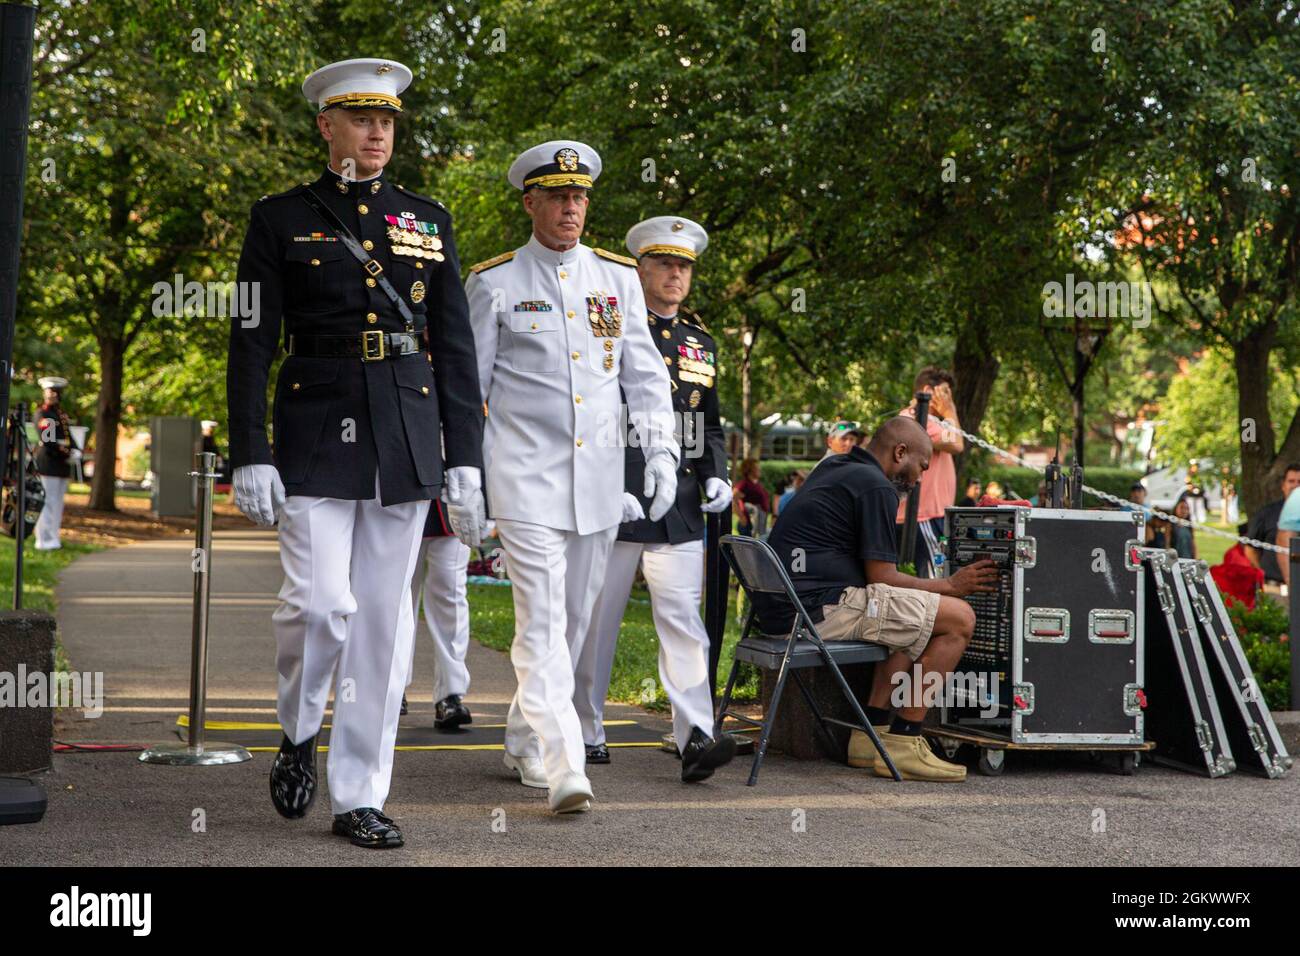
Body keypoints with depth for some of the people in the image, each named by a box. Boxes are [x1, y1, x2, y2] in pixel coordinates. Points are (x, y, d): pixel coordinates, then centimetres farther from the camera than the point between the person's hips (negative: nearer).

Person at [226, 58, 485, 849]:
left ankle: (361, 798, 12)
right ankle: (299, 737, 19)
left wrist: (465, 458, 4)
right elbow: (252, 343, 1)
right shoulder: (281, 219, 5)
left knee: (383, 620, 3)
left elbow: (456, 345, 11)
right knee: (320, 603, -12)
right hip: (317, 436, -2)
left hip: (407, 444, 3)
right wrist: (251, 455, -7)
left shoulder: (429, 221, 12)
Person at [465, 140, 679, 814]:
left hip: (599, 479, 4)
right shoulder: (494, 283, 0)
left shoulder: (618, 277, 9)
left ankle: (524, 742, 28)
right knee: (542, 622, -12)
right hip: (525, 479, -4)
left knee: (575, 619, 12)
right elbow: (466, 384, 3)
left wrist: (661, 452, 1)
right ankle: (562, 768, -15)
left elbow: (645, 374, 11)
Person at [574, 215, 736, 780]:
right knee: (596, 623, 6)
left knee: (683, 618, -6)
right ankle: (585, 734, 18)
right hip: (613, 504, -4)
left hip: (680, 511, 4)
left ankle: (695, 738, -13)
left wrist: (716, 477, 4)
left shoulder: (700, 342, 15)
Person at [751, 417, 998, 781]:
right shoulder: (876, 487, -8)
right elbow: (882, 578, -9)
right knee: (959, 618, -7)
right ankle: (901, 743, -5)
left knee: (914, 619, 27)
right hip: (818, 607, -10)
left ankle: (871, 734, 15)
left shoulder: (832, 468, 23)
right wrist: (951, 585, 3)